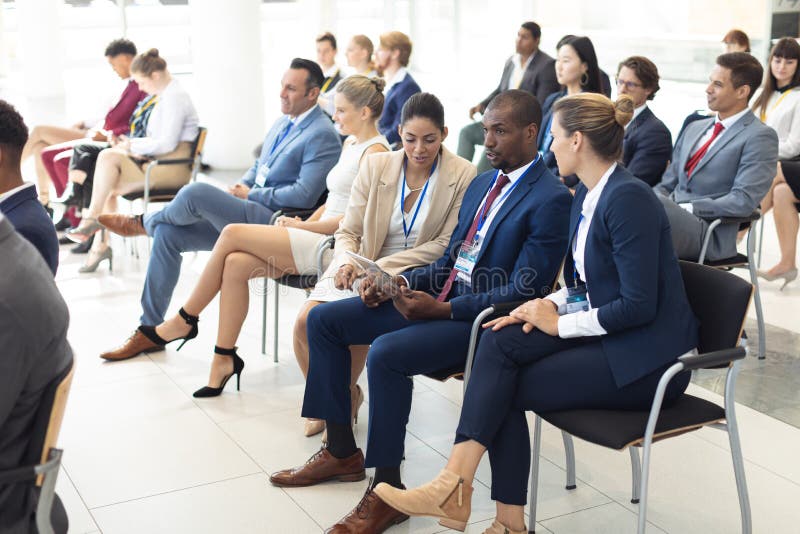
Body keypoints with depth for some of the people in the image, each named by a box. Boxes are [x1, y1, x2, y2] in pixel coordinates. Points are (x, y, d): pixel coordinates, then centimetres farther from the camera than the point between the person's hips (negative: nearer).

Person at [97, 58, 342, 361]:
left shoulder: (322, 135, -12)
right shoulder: (283, 123, 16)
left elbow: (304, 196, -20)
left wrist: (250, 195, -11)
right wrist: (241, 186, 5)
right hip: (250, 213, 9)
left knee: (195, 193, -25)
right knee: (167, 233, -3)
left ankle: (143, 222, 11)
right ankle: (149, 330, 5)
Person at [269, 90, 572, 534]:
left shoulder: (550, 200, -13)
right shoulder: (483, 183, 15)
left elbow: (523, 292, -18)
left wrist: (443, 309, -22)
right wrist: (401, 285, 1)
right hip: (442, 299, 9)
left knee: (385, 353, -32)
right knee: (323, 320, 3)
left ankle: (387, 490, -14)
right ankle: (341, 452, 12)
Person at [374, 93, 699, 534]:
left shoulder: (628, 199, -20)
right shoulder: (587, 194, 10)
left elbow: (638, 306, -22)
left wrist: (560, 322, -13)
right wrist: (550, 305, -2)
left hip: (647, 358, -8)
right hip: (605, 332, 8)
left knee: (504, 388, -15)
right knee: (499, 341, -13)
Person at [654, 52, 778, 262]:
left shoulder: (760, 136, 0)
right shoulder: (694, 128, 23)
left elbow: (744, 200, -11)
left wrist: (689, 208, -16)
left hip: (708, 235, -7)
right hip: (673, 217, 7)